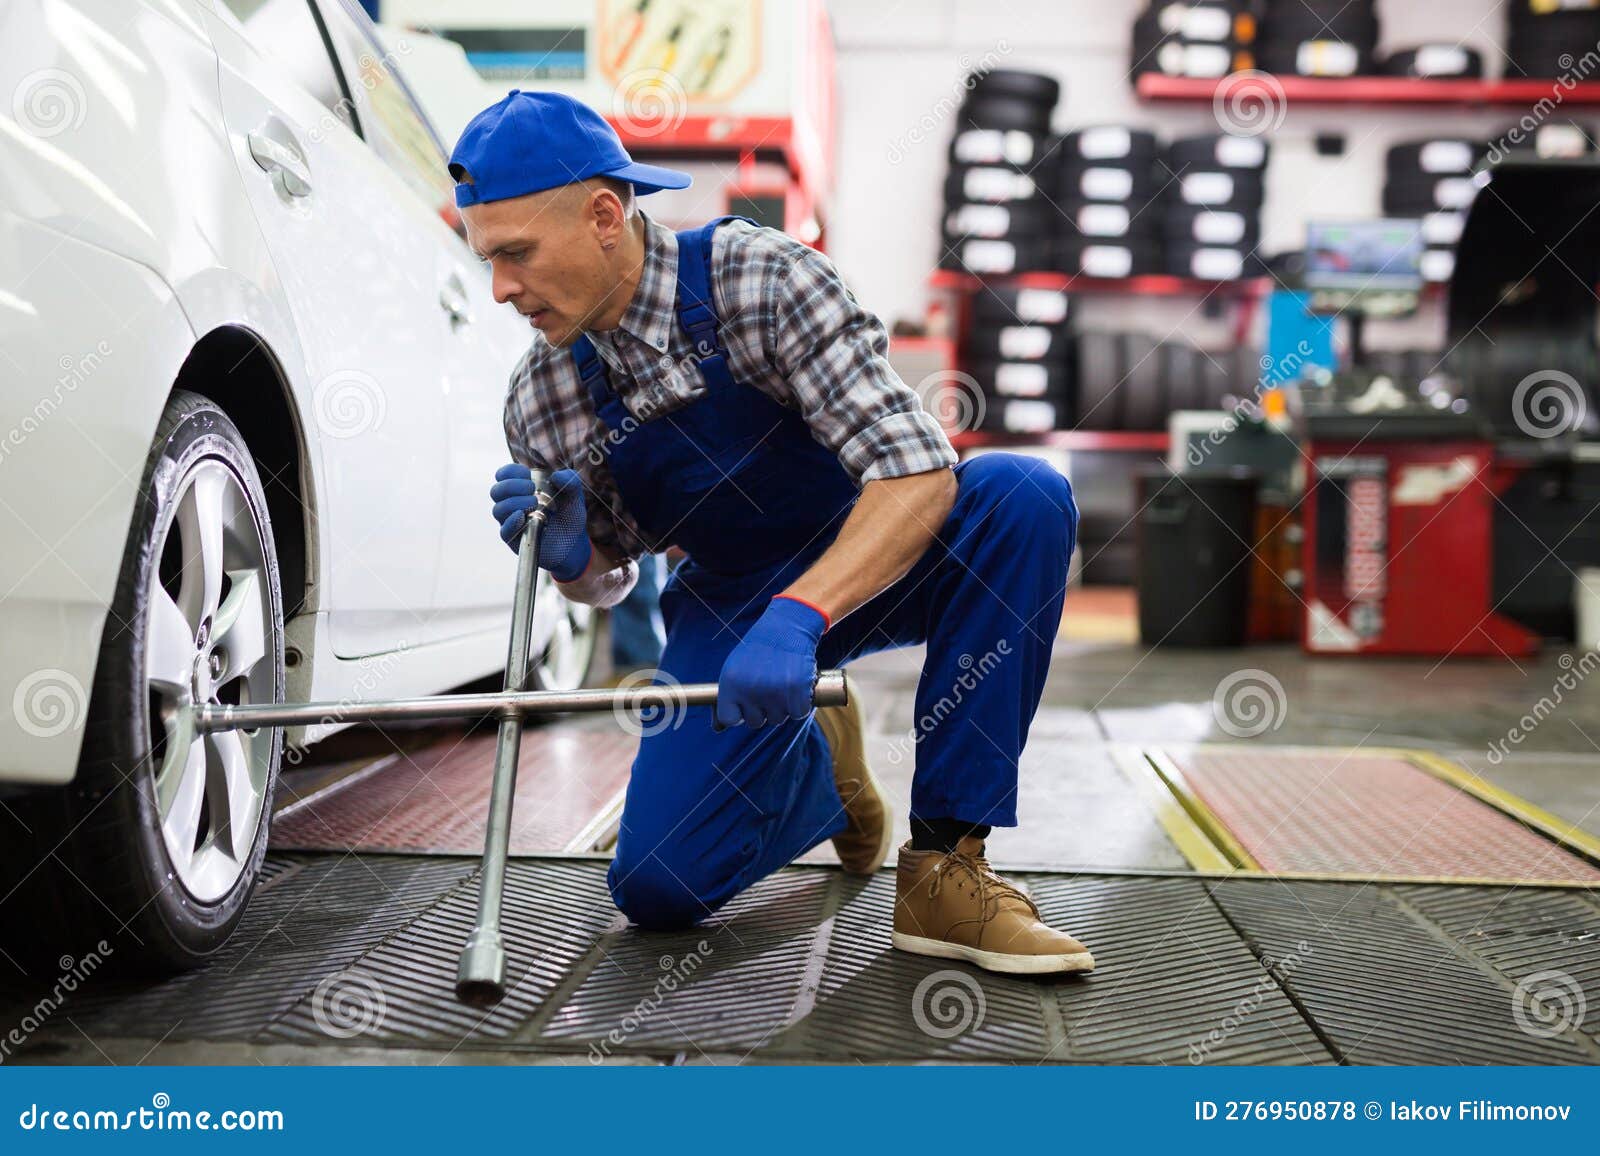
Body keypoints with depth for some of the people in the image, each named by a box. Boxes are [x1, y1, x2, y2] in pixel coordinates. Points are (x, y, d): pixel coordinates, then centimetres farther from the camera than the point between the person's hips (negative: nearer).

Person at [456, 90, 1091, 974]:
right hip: (728, 606, 3)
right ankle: (816, 765, 18)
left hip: (872, 560, -2)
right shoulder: (539, 402, -9)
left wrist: (798, 616, -44)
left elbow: (920, 472, -31)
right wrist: (570, 557, -18)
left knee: (1024, 497, -35)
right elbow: (607, 580, 7)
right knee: (655, 889, -15)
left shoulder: (762, 280, -23)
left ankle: (944, 868, -27)